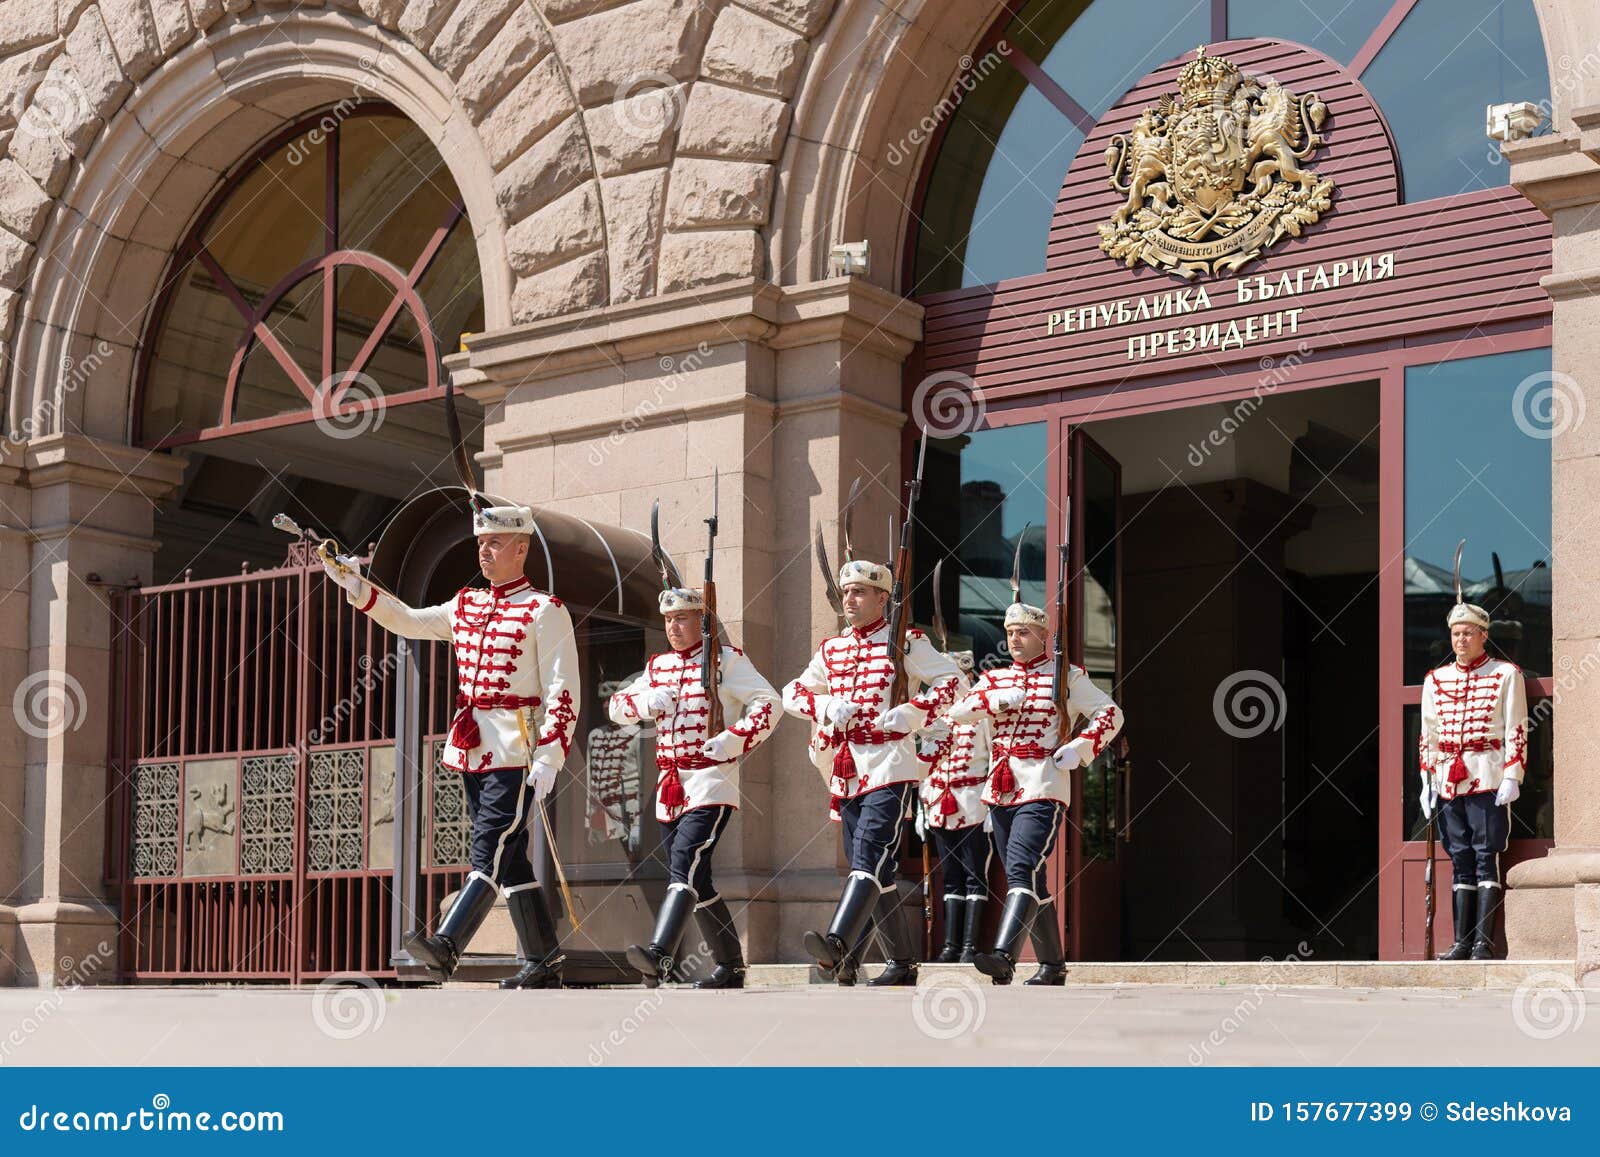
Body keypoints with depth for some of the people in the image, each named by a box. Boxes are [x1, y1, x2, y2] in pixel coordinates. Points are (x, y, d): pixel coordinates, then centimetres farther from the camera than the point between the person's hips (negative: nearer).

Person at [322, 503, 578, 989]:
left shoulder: (544, 611, -6)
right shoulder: (466, 606, 16)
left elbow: (563, 693, -11)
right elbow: (409, 621, 25)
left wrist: (548, 759, -18)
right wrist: (358, 587, 13)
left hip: (515, 752, -8)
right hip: (471, 749, 8)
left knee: (489, 853, -13)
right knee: (507, 858, 8)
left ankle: (446, 946, -23)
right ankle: (543, 962, 13)